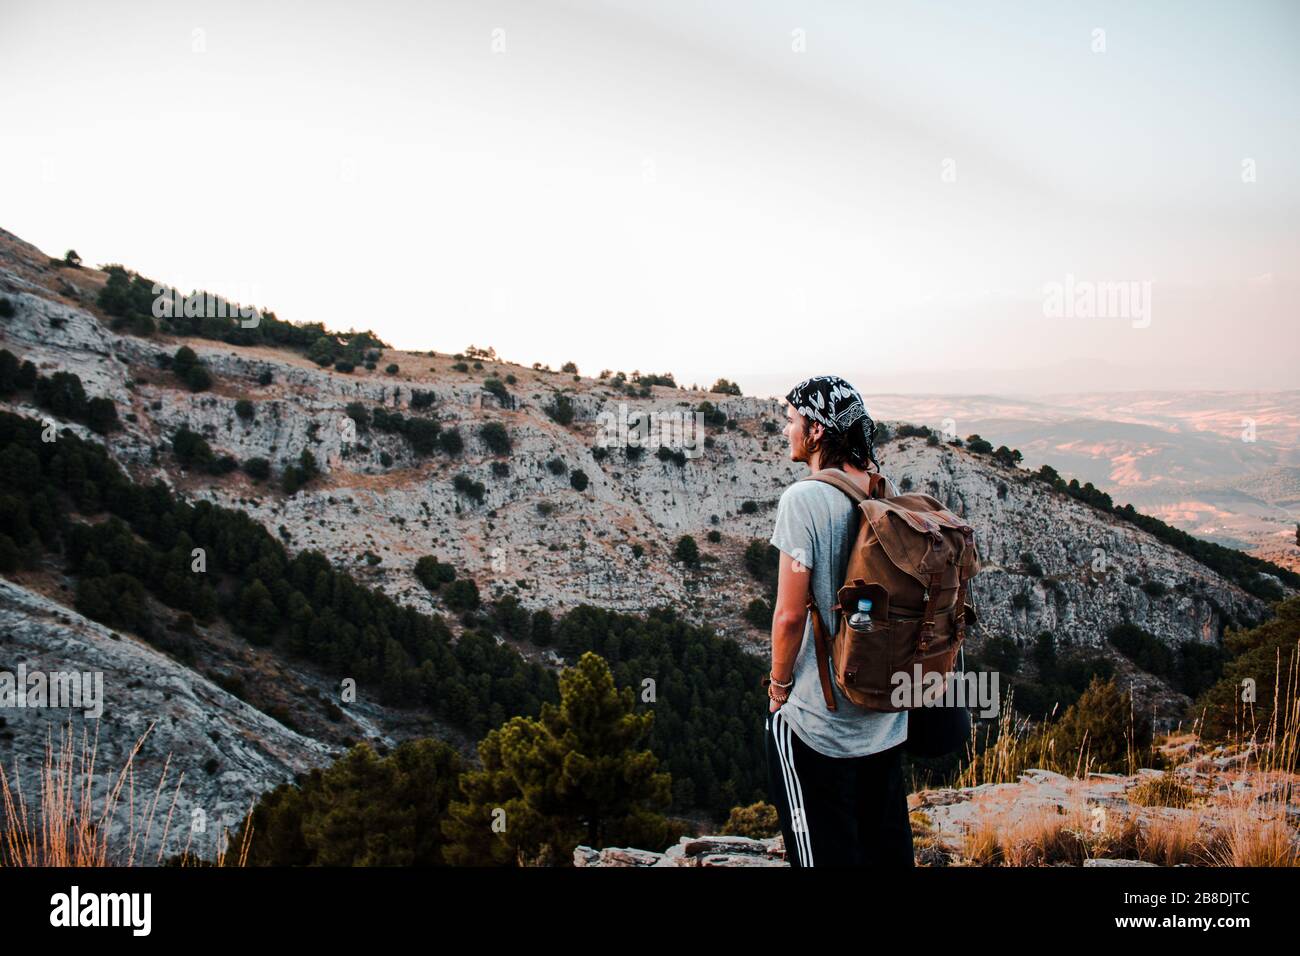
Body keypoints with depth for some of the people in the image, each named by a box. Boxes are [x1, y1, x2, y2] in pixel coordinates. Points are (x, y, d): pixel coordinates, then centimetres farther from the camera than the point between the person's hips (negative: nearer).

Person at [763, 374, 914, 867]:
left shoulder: (804, 499, -18)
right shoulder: (887, 491, 2)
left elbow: (790, 614, -19)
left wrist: (779, 685, -5)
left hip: (817, 717, -7)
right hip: (886, 712, 7)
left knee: (823, 849, 6)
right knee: (887, 845, 18)